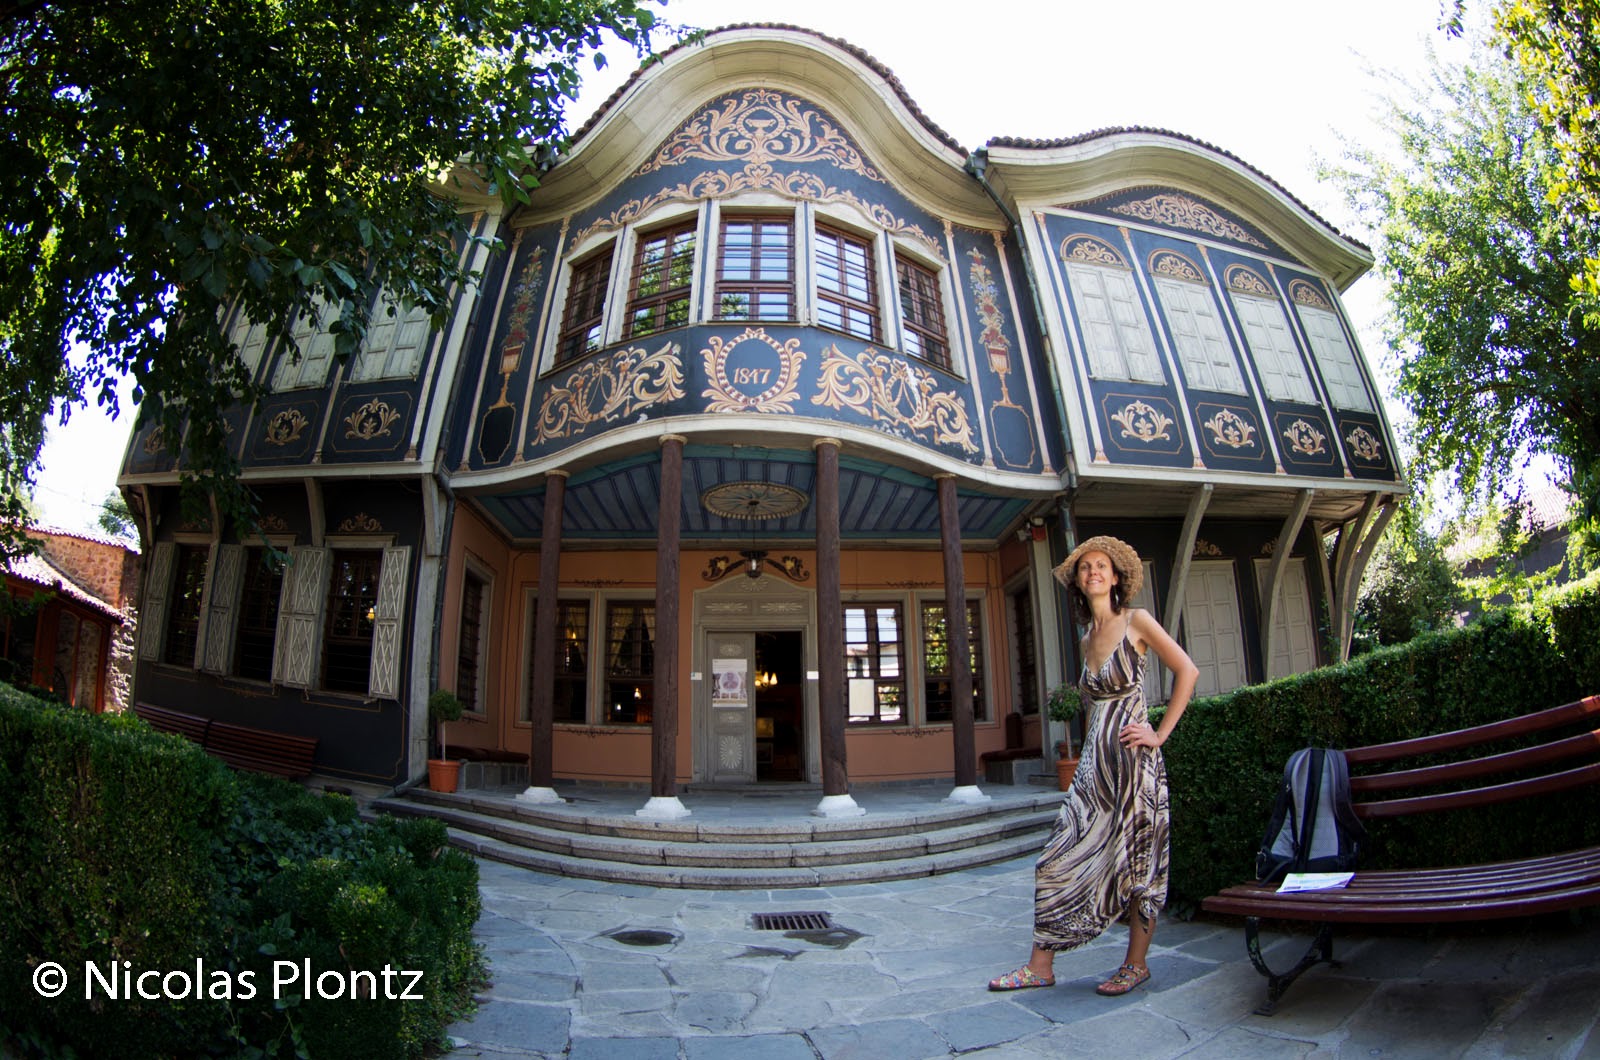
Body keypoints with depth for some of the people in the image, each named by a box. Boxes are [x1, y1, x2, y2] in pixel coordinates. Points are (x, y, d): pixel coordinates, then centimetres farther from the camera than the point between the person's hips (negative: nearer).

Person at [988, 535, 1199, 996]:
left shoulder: (1136, 621, -3)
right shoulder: (1086, 640, 15)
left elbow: (1187, 671, -6)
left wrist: (1160, 734, -8)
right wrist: (1092, 744, 15)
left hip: (1131, 759, -6)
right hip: (1095, 762, 6)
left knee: (1136, 859, 4)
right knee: (1061, 858, 2)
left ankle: (1136, 964, 21)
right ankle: (1040, 964, 9)